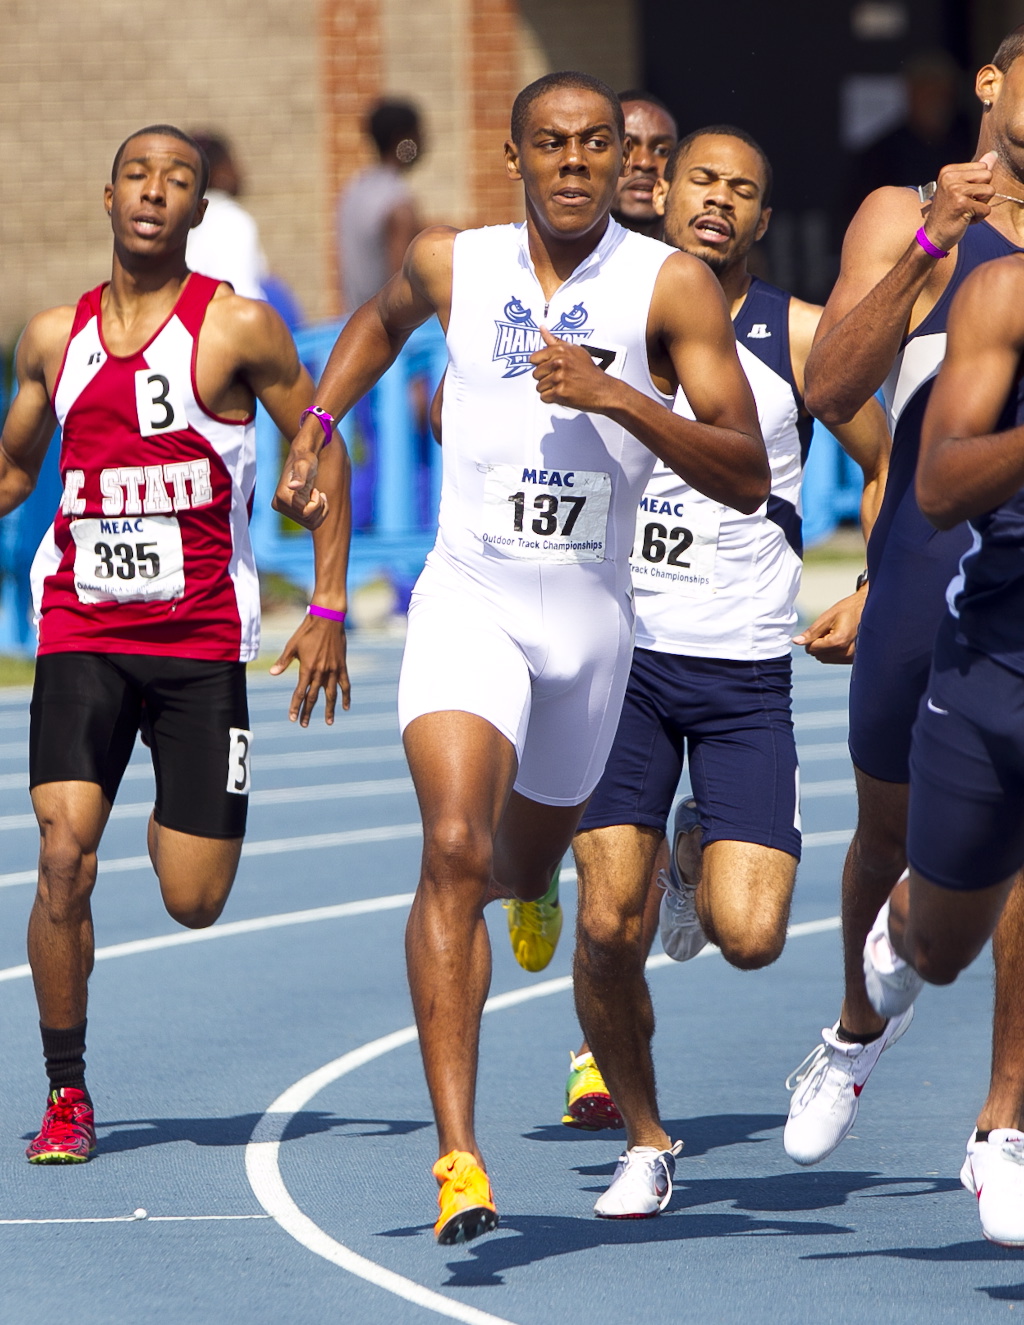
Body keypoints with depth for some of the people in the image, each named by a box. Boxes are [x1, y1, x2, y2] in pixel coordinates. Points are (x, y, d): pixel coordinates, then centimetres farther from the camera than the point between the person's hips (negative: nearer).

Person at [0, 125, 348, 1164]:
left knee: (195, 903, -1)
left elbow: (319, 451, 3)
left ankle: (179, 823, 38)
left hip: (201, 645, -1)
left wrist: (327, 610, -2)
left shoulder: (237, 328, -3)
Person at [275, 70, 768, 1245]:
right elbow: (383, 320, 27)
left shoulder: (670, 287, -7)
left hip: (592, 618, 1)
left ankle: (520, 890, 65)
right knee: (454, 849, -23)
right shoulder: (451, 265, 0)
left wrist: (615, 397, -23)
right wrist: (318, 423, 15)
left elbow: (747, 477, -12)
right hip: (468, 602, -1)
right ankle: (458, 1157, -28)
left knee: (529, 861, 22)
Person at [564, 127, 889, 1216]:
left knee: (749, 937, -12)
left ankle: (698, 862, 26)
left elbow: (890, 470, 13)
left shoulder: (797, 337, 1)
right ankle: (642, 1140, 13)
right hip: (620, 652, 0)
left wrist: (873, 598, -1)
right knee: (609, 923, -10)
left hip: (746, 672, 0)